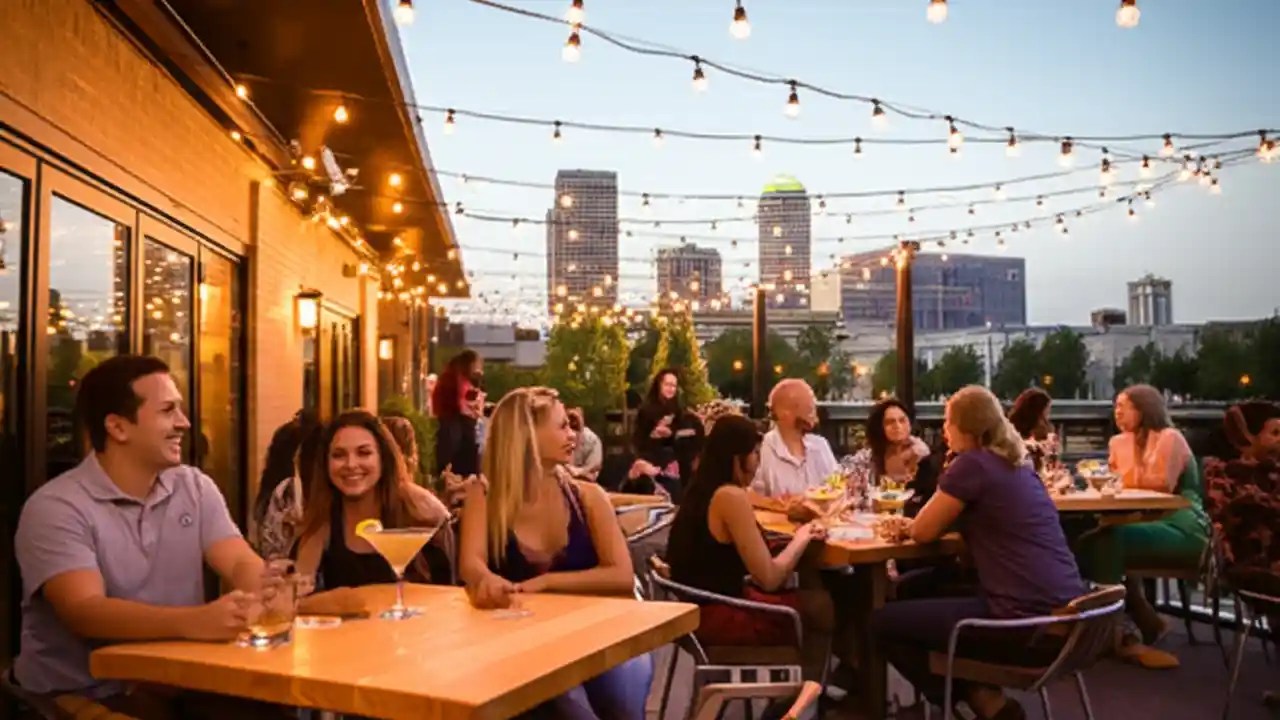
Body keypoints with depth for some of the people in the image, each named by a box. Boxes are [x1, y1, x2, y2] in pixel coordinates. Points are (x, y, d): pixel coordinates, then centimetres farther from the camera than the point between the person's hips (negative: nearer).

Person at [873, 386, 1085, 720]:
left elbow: (923, 532, -2)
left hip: (1029, 624, -9)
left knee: (884, 621, 1)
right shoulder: (1017, 465, 15)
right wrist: (910, 523, 17)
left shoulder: (972, 464, -10)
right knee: (914, 590, 23)